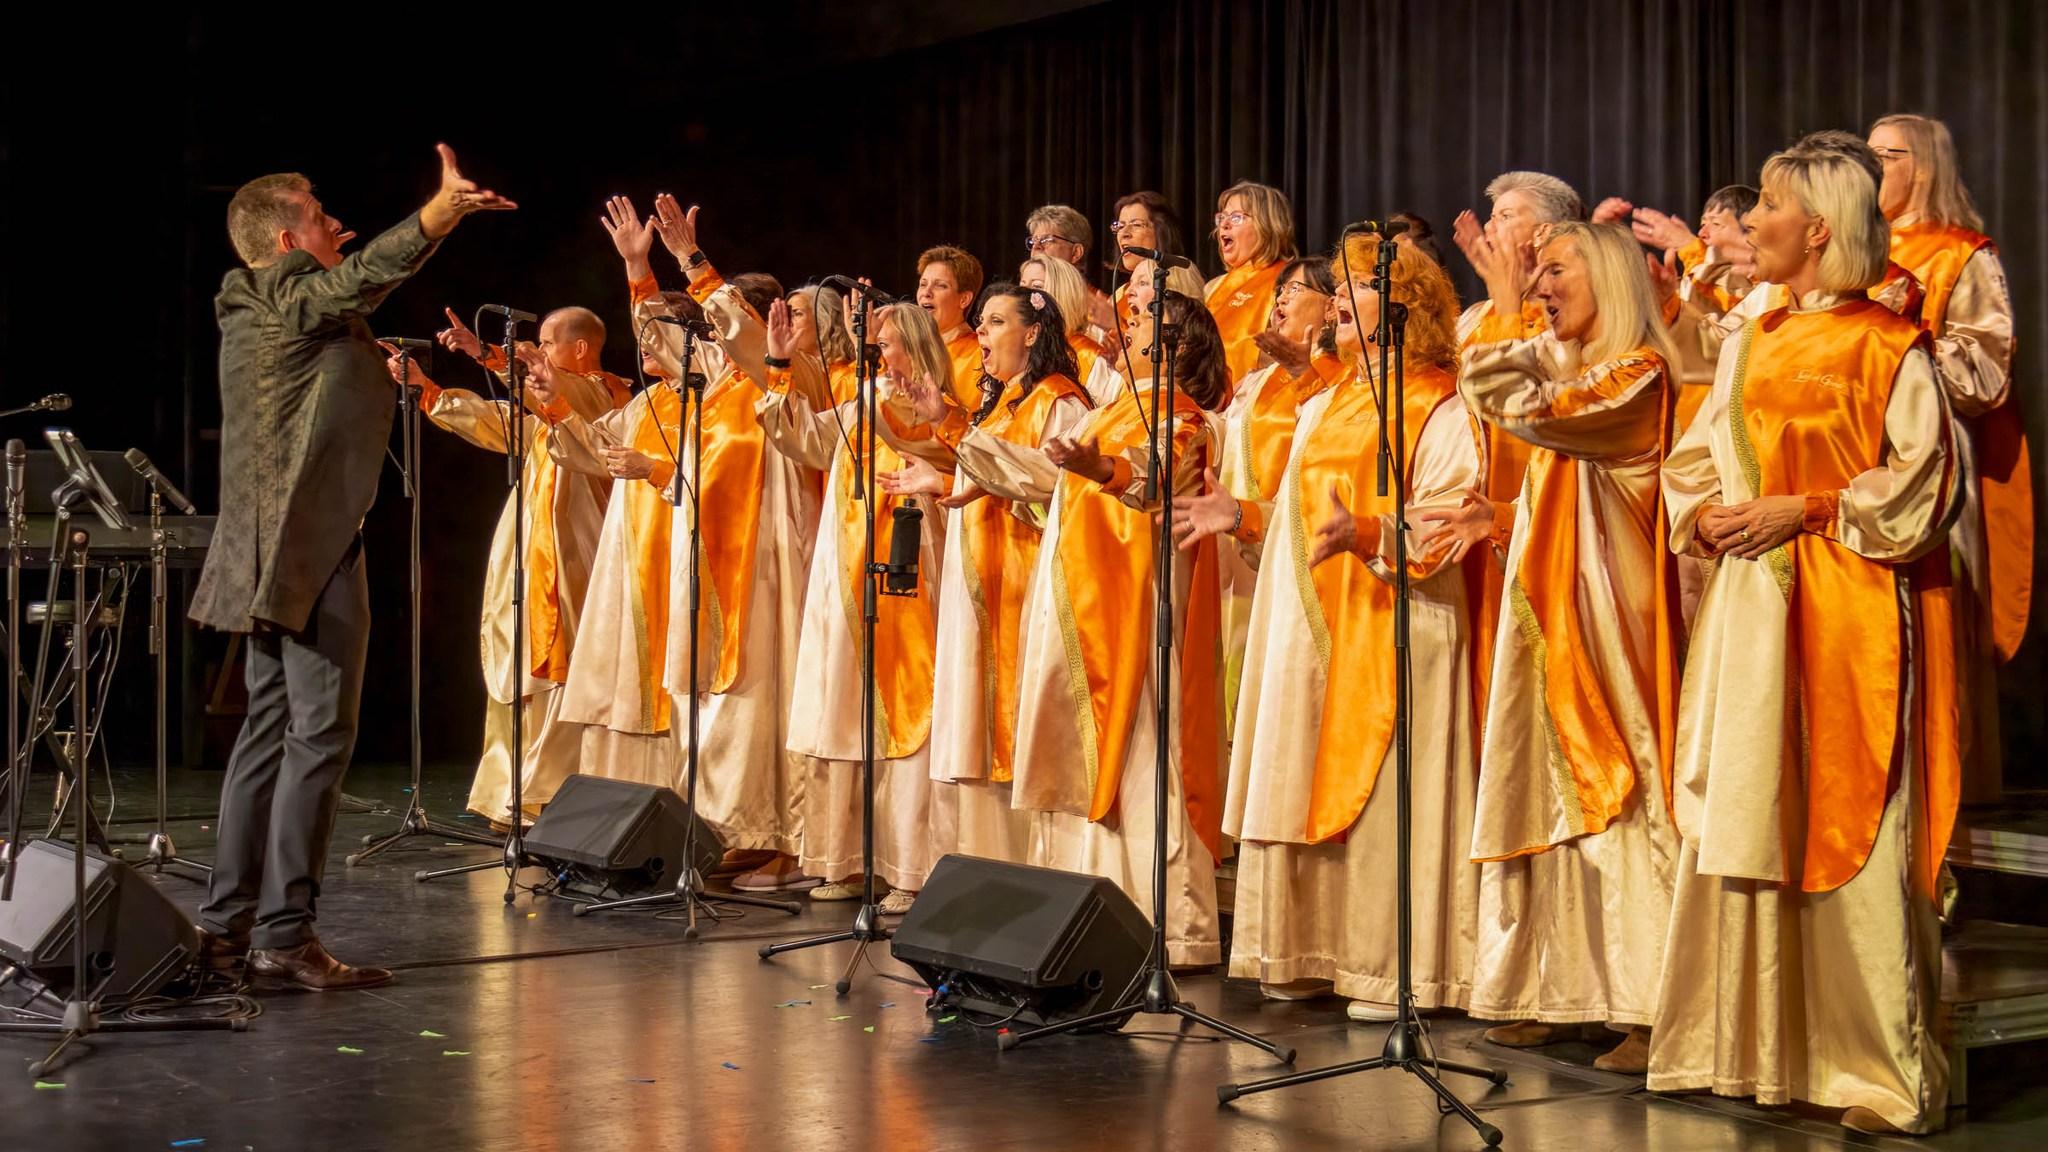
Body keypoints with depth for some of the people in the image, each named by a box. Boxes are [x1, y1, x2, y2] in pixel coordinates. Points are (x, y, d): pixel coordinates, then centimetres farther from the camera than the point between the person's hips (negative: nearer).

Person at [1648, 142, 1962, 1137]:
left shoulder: (1887, 342, -2)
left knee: (1849, 822, -7)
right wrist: (1706, 514, -1)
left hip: (1848, 607, -6)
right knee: (1741, 819, 5)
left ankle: (1881, 1064, 1)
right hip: (1748, 606, 6)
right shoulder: (1750, 342, 17)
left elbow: (1922, 478, -9)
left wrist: (1804, 510, -14)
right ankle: (1752, 1046, 14)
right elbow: (1693, 458, 19)